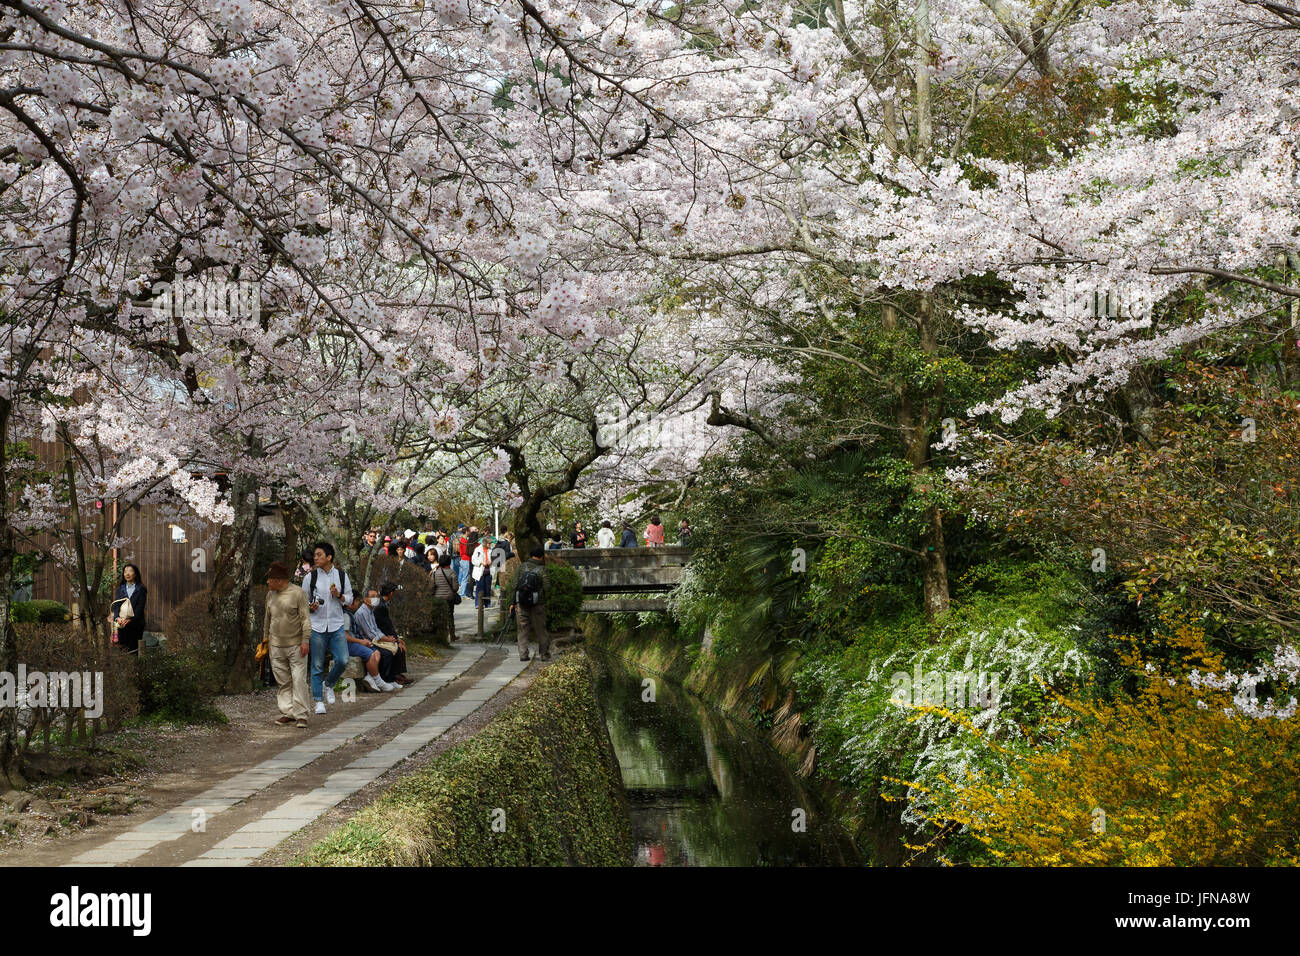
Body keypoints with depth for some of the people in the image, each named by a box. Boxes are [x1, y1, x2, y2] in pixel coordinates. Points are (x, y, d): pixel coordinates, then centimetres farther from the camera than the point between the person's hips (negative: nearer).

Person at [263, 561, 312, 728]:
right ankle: (287, 712, 13)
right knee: (282, 682, 6)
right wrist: (266, 638, 22)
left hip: (296, 645, -5)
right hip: (276, 646, 5)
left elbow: (305, 619, -7)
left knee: (299, 680, -7)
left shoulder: (297, 593, -6)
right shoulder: (270, 595, 11)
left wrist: (305, 640, -13)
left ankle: (301, 715, -3)